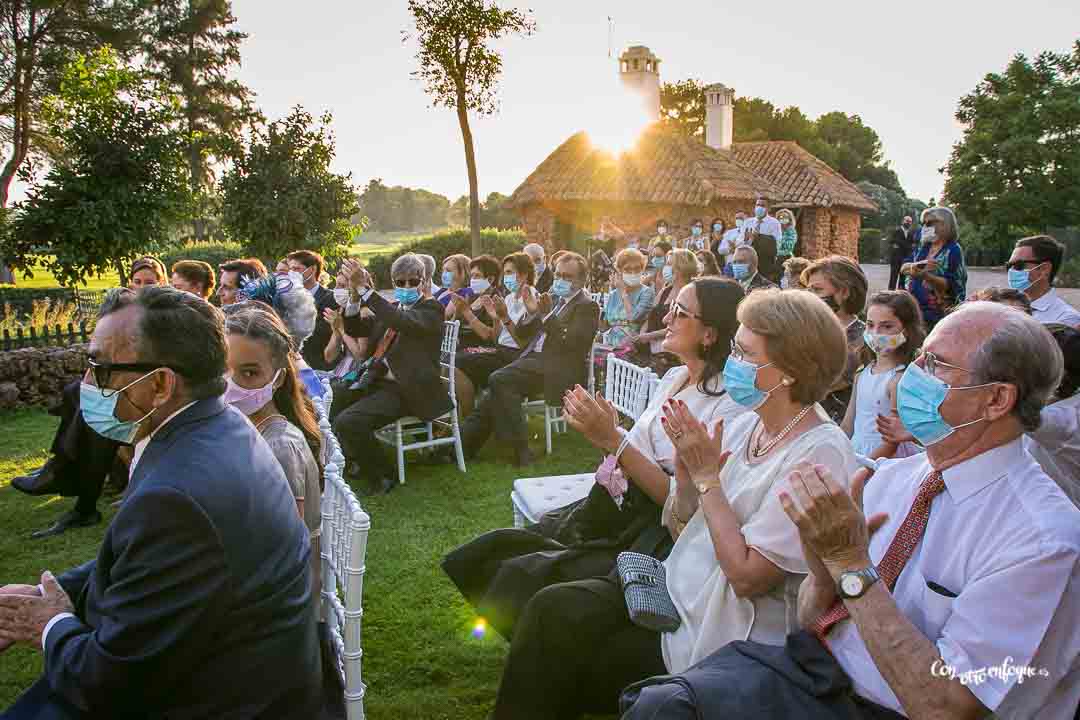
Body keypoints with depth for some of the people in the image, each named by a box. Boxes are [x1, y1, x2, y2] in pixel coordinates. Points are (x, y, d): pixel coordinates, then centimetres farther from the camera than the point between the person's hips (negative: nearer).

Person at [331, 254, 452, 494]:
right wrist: (355, 296, -3)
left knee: (348, 422, -25)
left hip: (407, 390, -8)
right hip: (377, 381, 8)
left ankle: (383, 476, -1)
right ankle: (354, 459, 19)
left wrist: (364, 289, -26)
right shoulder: (391, 307, 19)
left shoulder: (431, 308, -3)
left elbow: (402, 322, -24)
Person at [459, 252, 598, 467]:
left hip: (555, 367, -7)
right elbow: (523, 333, 20)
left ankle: (520, 448, -19)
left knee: (499, 379, -24)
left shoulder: (587, 307, 2)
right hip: (534, 359, 7)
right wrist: (532, 312, 1)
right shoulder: (552, 299, 22)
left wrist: (546, 316, -19)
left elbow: (571, 342, -14)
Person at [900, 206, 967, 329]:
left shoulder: (954, 250, -7)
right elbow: (903, 268, 4)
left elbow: (949, 285, -15)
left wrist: (925, 275, -30)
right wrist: (918, 265, -18)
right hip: (914, 308, 6)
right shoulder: (923, 247, 11)